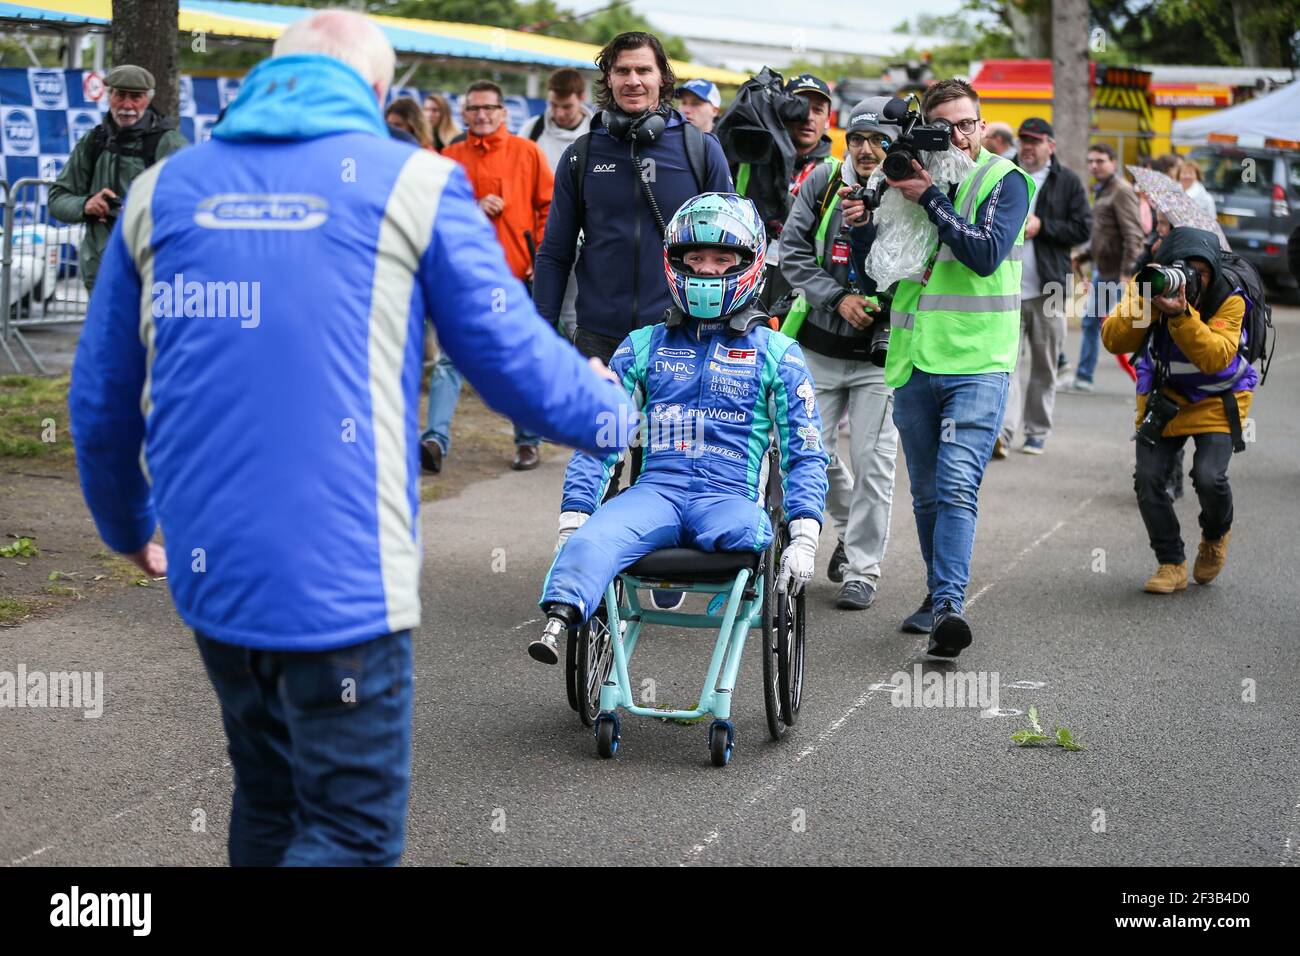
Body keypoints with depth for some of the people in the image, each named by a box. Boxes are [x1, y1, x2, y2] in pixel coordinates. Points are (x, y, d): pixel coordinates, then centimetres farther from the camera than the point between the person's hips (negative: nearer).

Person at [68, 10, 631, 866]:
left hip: (206, 568, 5)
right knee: (351, 831, 3)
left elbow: (101, 399, 14)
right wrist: (611, 411, 21)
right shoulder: (411, 183, -2)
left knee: (269, 803, 23)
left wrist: (128, 527, 30)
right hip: (341, 578, -5)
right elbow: (513, 356, 1)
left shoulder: (162, 191, 9)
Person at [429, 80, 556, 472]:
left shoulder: (526, 152, 4)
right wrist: (472, 208, -11)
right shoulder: (451, 158, 8)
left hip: (519, 276, -1)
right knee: (450, 357, -10)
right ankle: (436, 438, -15)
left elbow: (550, 207, 4)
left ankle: (529, 440, 19)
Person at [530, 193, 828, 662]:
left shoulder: (776, 354, 14)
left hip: (729, 495, 0)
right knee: (589, 542, -35)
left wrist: (804, 536, -5)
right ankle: (557, 623, -56)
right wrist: (573, 518, 4)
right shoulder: (643, 346, 19)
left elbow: (805, 454, 11)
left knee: (747, 530, -41)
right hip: (655, 490, 0)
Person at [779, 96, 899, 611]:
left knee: (872, 461, -2)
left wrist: (871, 224, -25)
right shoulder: (824, 181, 0)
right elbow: (792, 250, 0)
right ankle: (849, 525, 36)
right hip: (821, 344, 3)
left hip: (880, 354, -3)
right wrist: (837, 297, -10)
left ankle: (862, 569, 9)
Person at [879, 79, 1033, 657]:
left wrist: (930, 199, -15)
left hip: (977, 360, -5)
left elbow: (986, 253, -17)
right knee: (926, 492, 12)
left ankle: (949, 604, -22)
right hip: (913, 359, 5)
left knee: (957, 484, -17)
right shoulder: (912, 176, 12)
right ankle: (937, 597, 24)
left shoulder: (1004, 180, -1)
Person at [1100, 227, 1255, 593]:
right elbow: (1114, 341, -23)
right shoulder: (1145, 287, -14)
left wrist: (1182, 314, -46)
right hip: (1161, 395, 3)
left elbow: (1215, 358, -35)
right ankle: (1172, 564, 6)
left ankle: (1216, 536, 14)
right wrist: (1145, 303, -38)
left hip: (1216, 400, -3)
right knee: (1149, 480, -11)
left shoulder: (1228, 300, -21)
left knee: (1208, 477, -21)